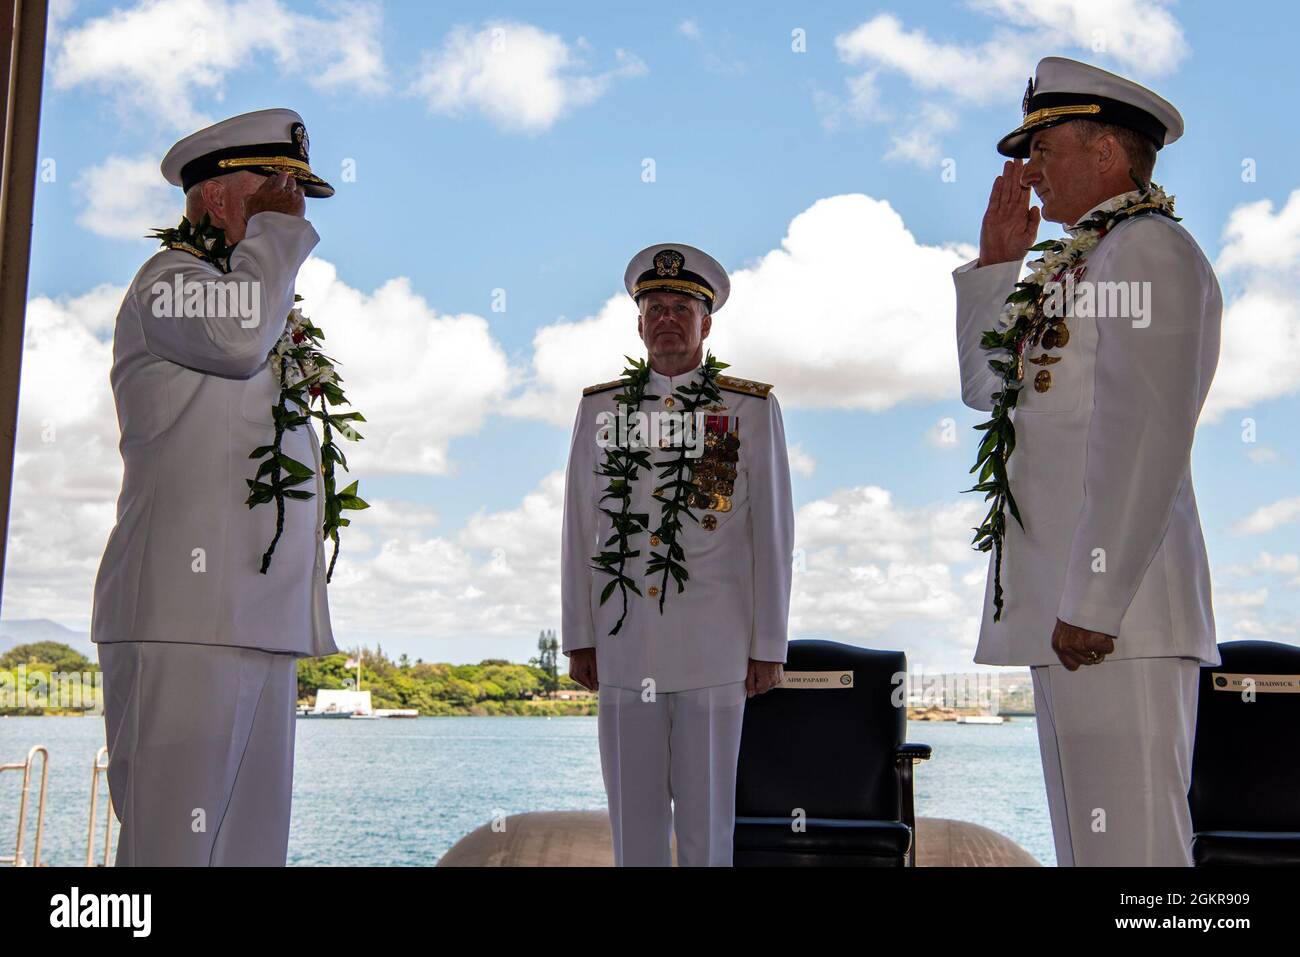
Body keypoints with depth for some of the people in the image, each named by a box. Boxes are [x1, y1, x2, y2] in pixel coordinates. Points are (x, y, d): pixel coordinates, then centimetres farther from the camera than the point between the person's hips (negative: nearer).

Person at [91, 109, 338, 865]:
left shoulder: (277, 323, 28)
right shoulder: (169, 278, 2)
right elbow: (239, 336, -21)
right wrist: (277, 230, -5)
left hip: (259, 624, 9)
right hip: (185, 621, -9)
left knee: (251, 841, 6)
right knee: (173, 840, -10)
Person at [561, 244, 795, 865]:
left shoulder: (753, 408, 6)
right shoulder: (599, 406, 11)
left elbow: (773, 534, 4)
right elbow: (578, 529, 11)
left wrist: (769, 646, 0)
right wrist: (579, 638, 8)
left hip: (714, 650, -2)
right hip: (623, 646, 2)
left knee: (706, 821, 4)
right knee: (633, 820, 6)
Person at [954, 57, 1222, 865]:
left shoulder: (1149, 247, -7)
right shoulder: (1083, 261, 22)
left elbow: (1143, 437, -18)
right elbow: (987, 388, 28)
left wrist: (1093, 604, -21)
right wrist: (996, 263, 22)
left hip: (1111, 615, -10)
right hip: (1064, 611, 10)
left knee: (1128, 842, -7)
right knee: (1087, 839, 14)